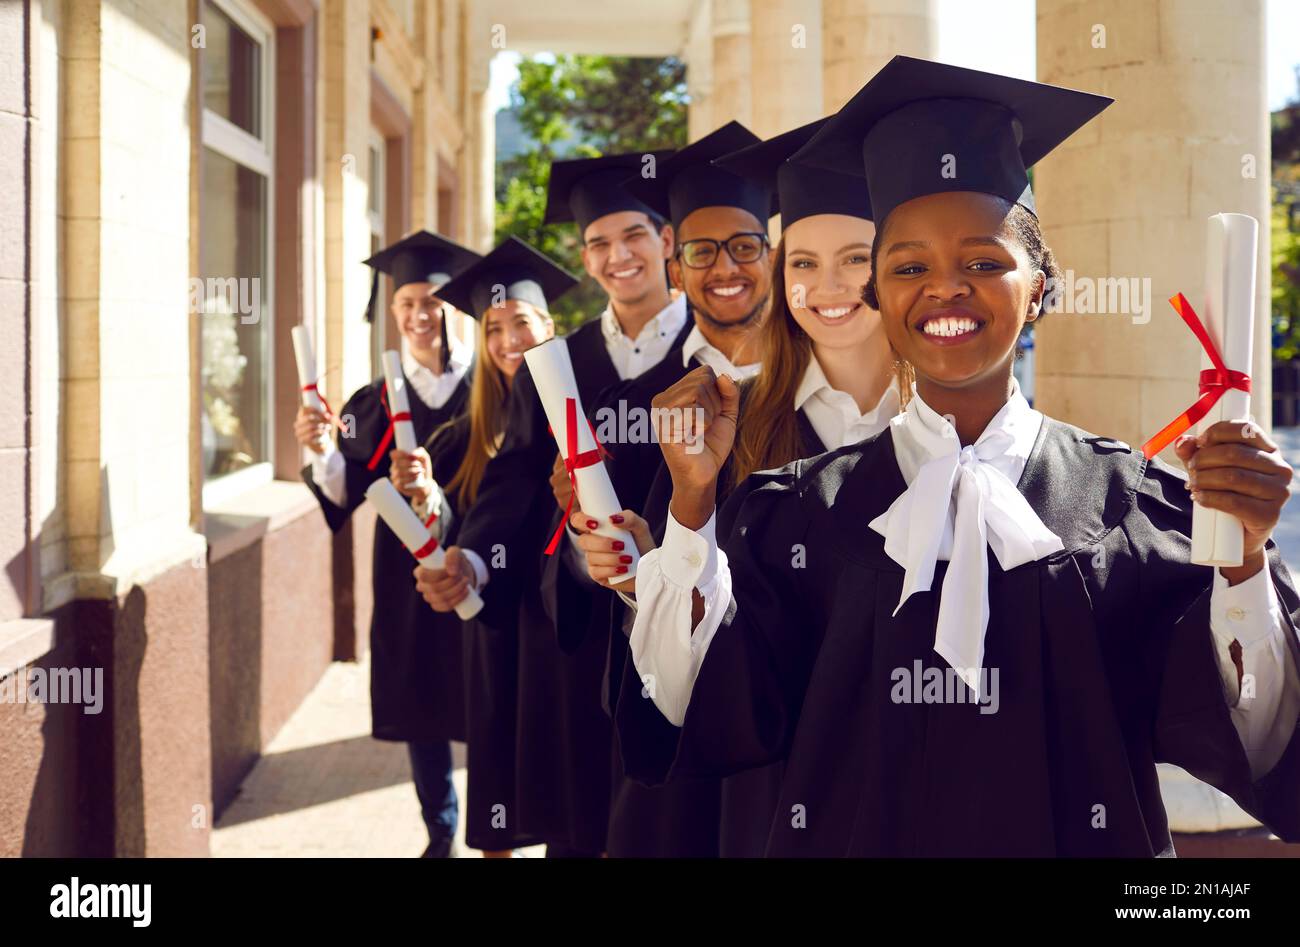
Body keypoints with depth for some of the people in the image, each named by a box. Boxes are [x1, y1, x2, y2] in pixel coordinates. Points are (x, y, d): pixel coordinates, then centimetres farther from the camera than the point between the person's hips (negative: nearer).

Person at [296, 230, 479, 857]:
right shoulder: (378, 400, 4)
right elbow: (347, 493, -2)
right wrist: (323, 451, -21)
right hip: (409, 575, 2)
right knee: (421, 707, 8)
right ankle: (440, 832, 23)